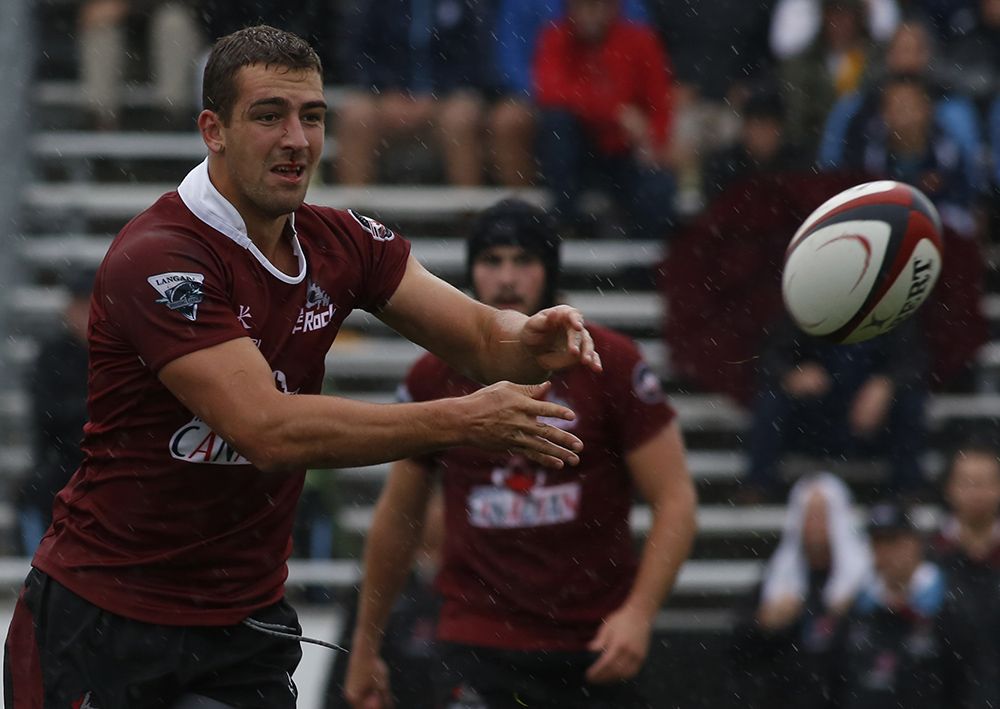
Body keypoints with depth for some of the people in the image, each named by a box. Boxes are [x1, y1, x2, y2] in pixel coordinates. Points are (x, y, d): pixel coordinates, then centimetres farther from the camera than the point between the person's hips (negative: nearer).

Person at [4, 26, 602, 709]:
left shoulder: (340, 243, 2)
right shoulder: (155, 259, -21)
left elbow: (480, 338, 1)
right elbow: (268, 429, -29)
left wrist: (533, 341, -24)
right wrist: (462, 421, -31)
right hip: (102, 620, -5)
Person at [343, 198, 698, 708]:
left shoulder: (611, 363, -3)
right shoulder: (436, 377, 2)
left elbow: (674, 499, -4)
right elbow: (397, 518, 14)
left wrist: (638, 613, -18)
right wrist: (365, 647, 19)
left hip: (596, 646, 0)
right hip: (477, 643, 0)